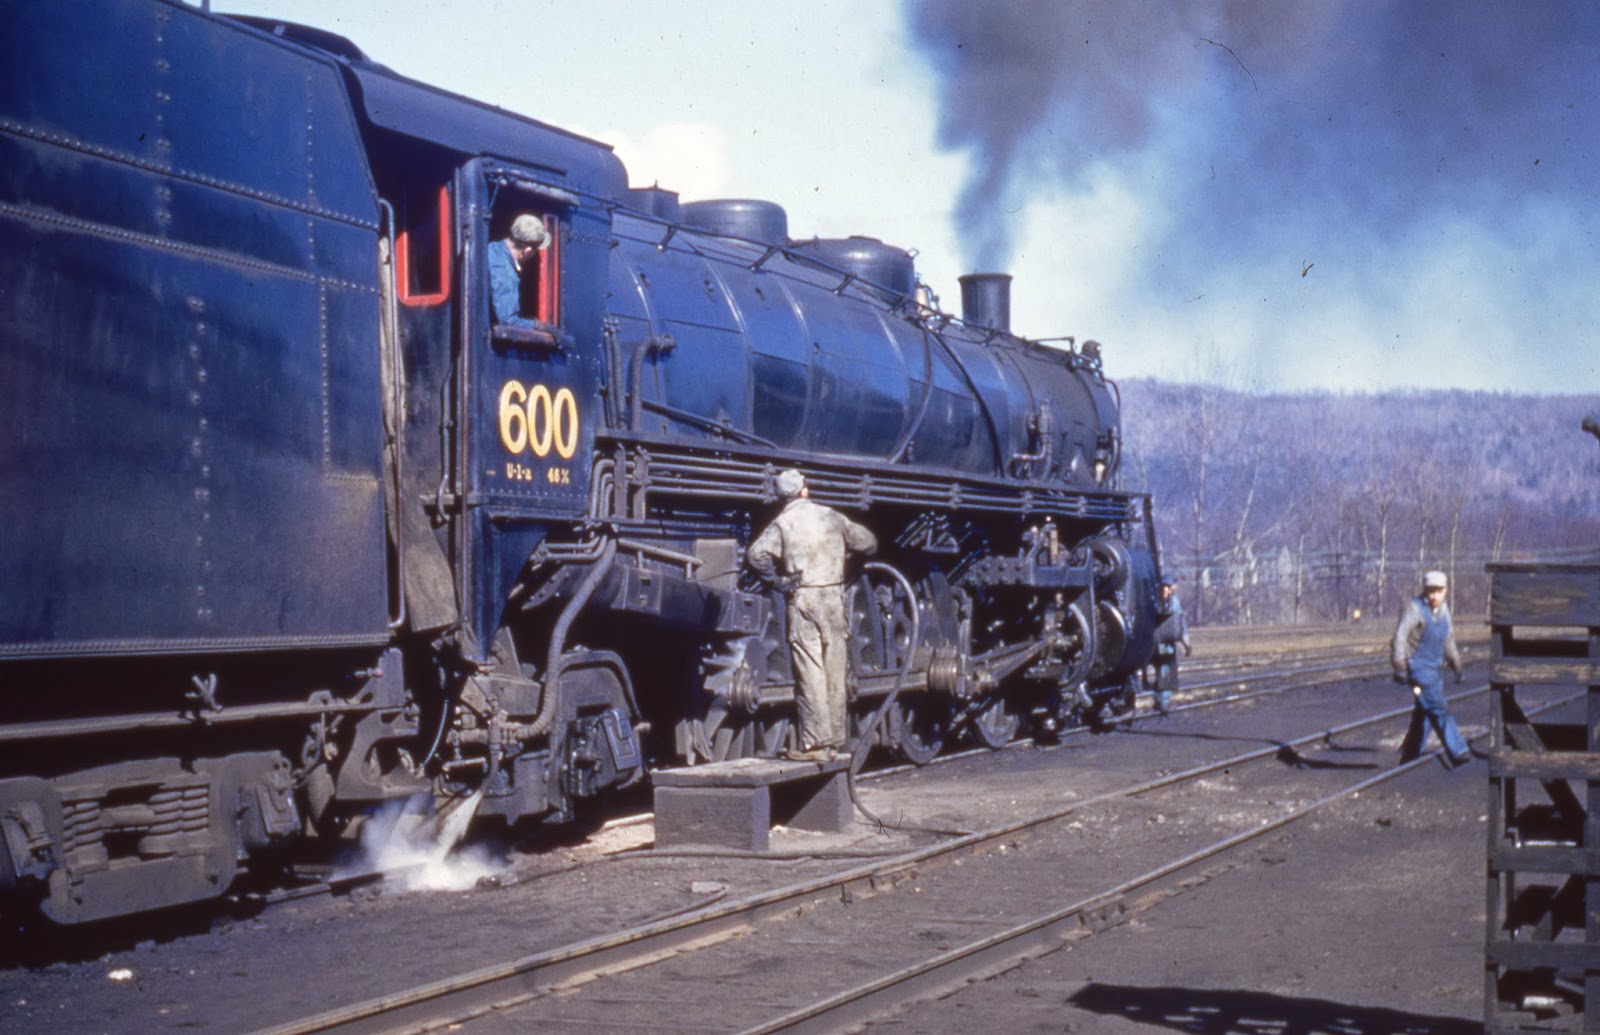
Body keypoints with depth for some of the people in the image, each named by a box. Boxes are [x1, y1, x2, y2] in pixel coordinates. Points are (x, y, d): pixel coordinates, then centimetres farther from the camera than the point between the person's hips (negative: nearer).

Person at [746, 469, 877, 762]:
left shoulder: (783, 523, -3)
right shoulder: (831, 517, 6)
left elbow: (757, 554, -18)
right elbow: (868, 542, 13)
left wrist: (777, 580, -8)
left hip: (803, 599, -3)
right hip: (834, 598, 3)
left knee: (810, 673, -3)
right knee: (836, 672, 8)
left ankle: (815, 743, -6)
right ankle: (836, 742, 14)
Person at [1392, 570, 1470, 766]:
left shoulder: (1443, 610, 10)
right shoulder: (1414, 608, -12)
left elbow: (1449, 639, 23)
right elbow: (1400, 636, -17)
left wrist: (1456, 665, 23)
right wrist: (1400, 667, -22)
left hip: (1435, 668, 8)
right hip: (1418, 667, -8)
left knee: (1424, 712, 10)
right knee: (1438, 709, -12)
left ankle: (1410, 754, 19)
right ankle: (1457, 753, -15)